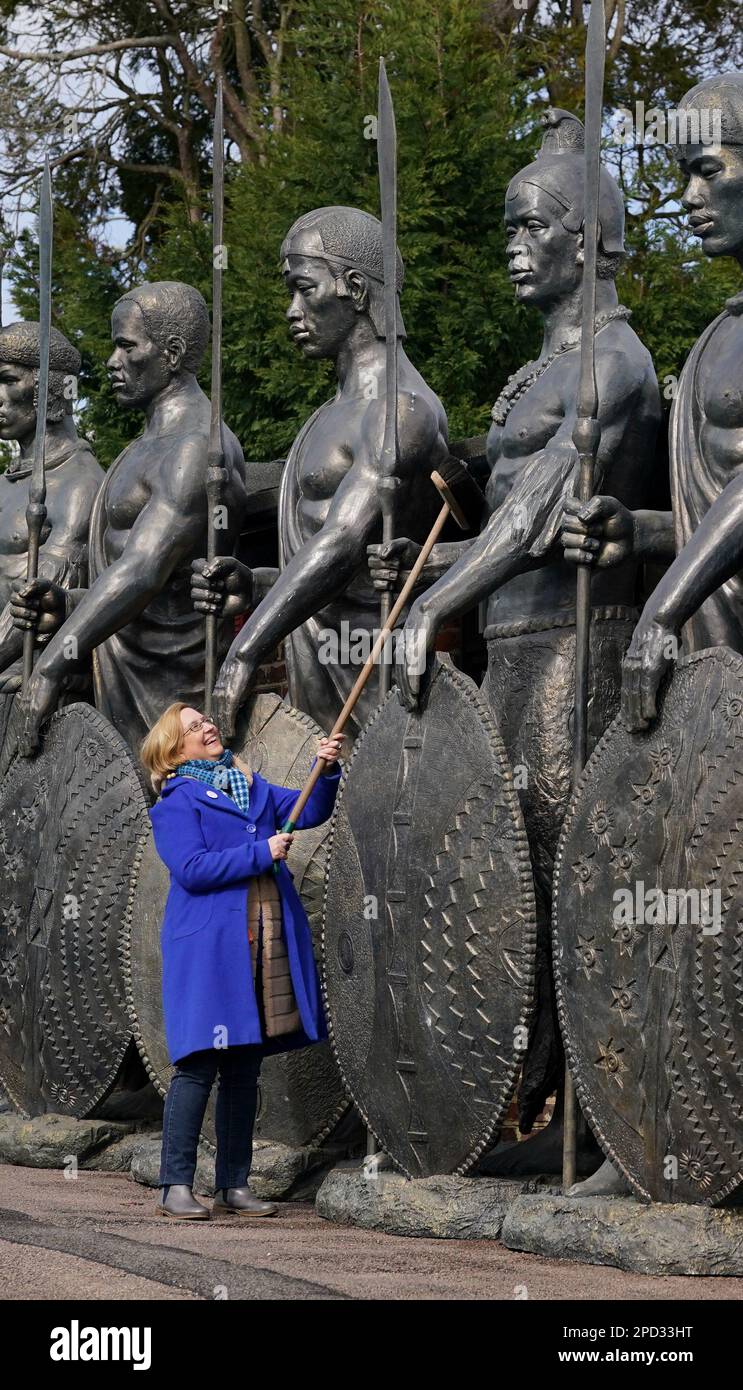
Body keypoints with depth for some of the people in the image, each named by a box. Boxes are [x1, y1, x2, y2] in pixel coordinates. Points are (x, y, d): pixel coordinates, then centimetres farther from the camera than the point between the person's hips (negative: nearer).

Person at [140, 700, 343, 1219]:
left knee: (245, 1068, 9)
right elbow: (191, 868, -14)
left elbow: (309, 810, 16)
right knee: (199, 1064, -8)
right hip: (209, 947, -7)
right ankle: (177, 1186, -5)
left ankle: (235, 1185, 14)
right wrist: (260, 854, -14)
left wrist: (326, 771, -2)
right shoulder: (177, 803, -3)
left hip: (266, 947, 7)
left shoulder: (252, 787, 18)